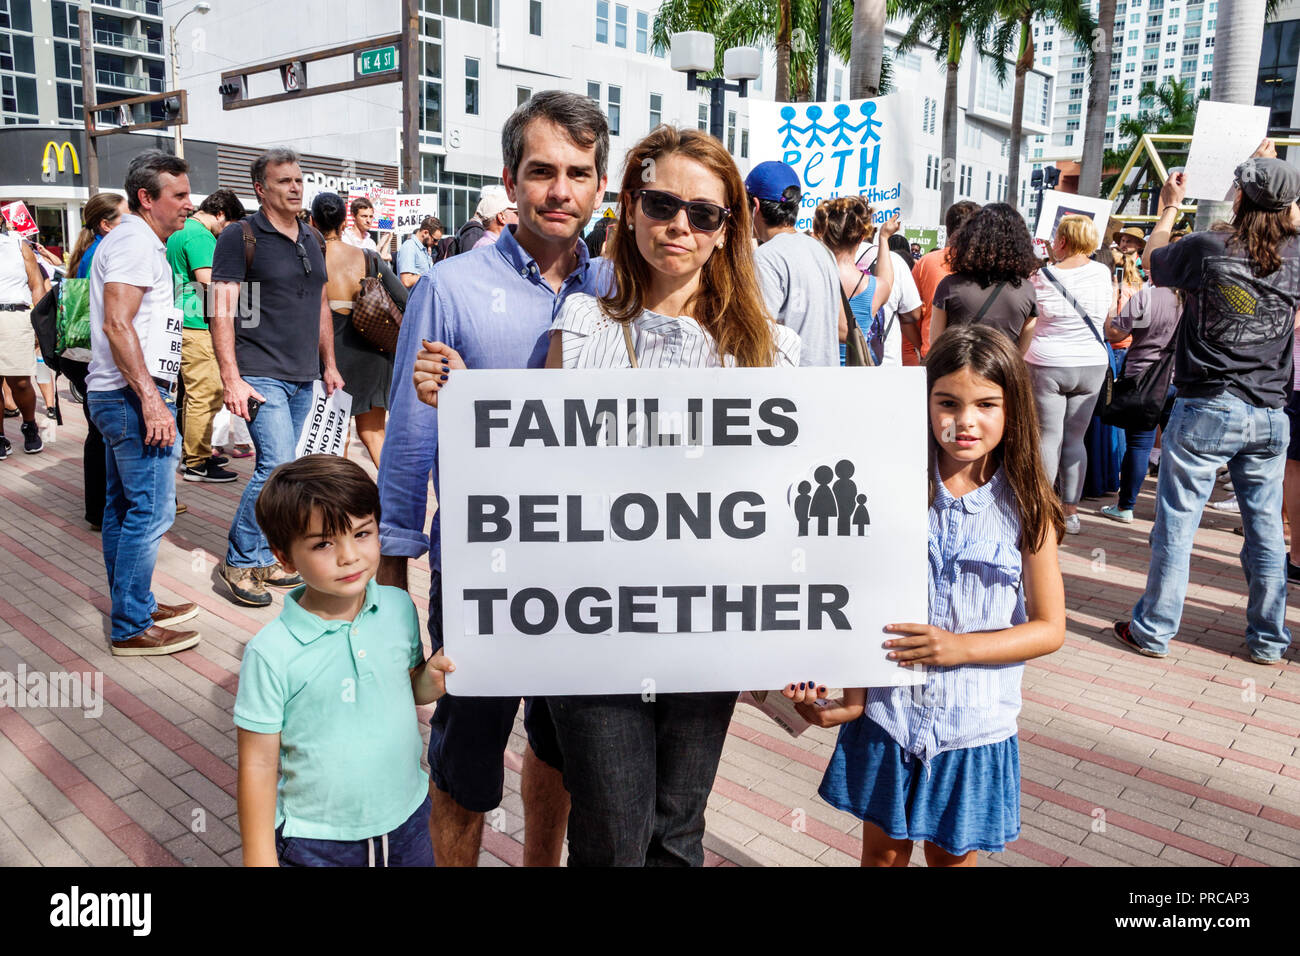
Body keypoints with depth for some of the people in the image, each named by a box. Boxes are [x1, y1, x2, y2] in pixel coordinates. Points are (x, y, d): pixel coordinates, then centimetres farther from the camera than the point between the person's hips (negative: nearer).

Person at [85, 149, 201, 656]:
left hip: (114, 397, 11)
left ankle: (133, 608, 26)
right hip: (134, 395, -11)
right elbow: (117, 323, -23)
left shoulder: (128, 240, 20)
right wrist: (151, 400, -26)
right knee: (150, 510, -7)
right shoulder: (137, 242, -12)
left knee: (123, 507, 15)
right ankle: (132, 628, 0)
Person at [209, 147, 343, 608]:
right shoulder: (240, 237, -6)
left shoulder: (313, 239, 14)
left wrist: (329, 365, 17)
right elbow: (222, 311, -11)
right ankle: (239, 560, 3)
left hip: (303, 378, 7)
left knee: (278, 470, 11)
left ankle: (261, 555, 23)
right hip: (261, 375, -6)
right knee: (278, 466, -13)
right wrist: (231, 379, -18)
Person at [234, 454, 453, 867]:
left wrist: (430, 681, -12)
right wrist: (259, 857, -8)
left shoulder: (400, 608, -8)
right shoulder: (272, 653, -20)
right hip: (316, 843, -3)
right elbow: (258, 765, -12)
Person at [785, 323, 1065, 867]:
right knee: (883, 851, 18)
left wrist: (960, 646, -19)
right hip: (889, 709, 1)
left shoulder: (1025, 506, -8)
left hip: (973, 721, 0)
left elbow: (1049, 628, -5)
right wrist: (855, 697, -11)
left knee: (952, 855, 18)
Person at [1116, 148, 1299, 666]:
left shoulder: (1205, 248, -10)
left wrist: (1169, 207, 27)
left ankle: (1153, 630, 11)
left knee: (1176, 521, 3)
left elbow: (1152, 260, 12)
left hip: (1205, 409, -4)